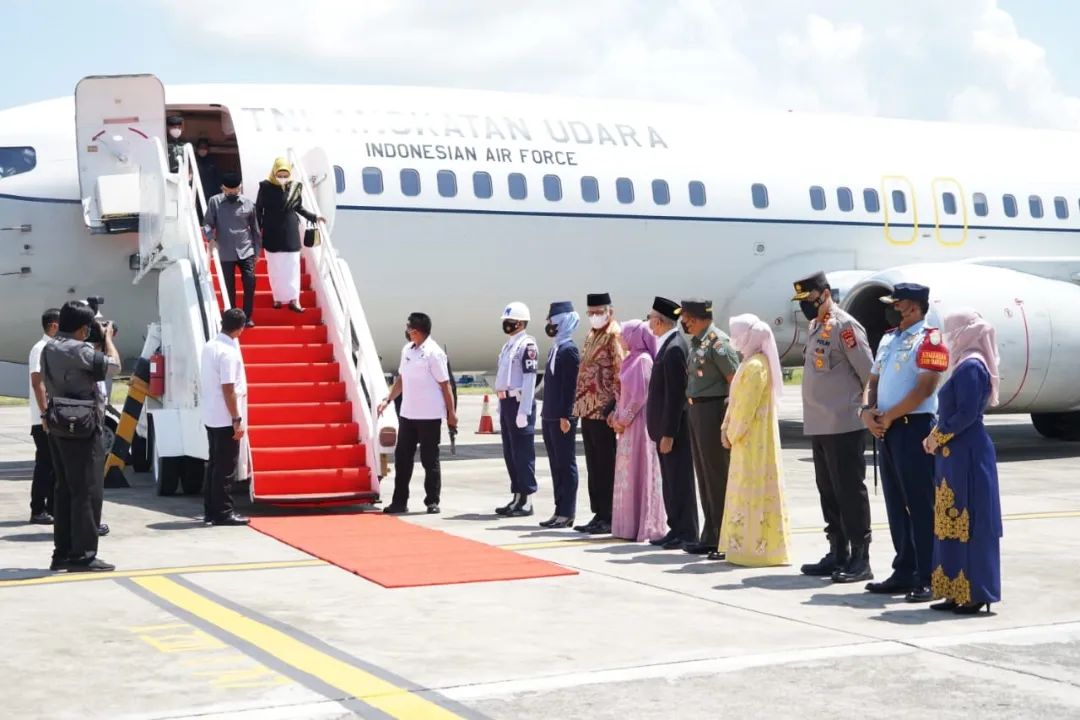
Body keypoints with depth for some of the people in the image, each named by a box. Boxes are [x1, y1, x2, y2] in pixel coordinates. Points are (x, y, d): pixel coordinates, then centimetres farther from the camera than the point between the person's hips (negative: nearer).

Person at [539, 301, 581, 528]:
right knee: (556, 465, 12)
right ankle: (560, 511, 17)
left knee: (566, 465, -4)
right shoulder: (556, 348, 15)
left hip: (562, 418, -10)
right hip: (550, 417, 10)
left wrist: (565, 416, -21)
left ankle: (566, 513, 0)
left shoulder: (569, 350, -13)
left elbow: (571, 385, -18)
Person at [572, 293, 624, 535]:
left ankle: (609, 519, 1)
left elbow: (621, 374, -15)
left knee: (606, 466, -4)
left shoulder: (615, 336, -10)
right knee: (593, 466, 12)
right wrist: (579, 406, 16)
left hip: (603, 412, -9)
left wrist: (615, 408, -20)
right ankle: (599, 515, 18)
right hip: (587, 410, 9)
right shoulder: (591, 336, 18)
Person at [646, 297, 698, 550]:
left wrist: (668, 433, -21)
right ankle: (676, 529, 20)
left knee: (679, 482, -3)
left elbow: (675, 395, -21)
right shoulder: (669, 345, 13)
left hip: (673, 428, -10)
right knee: (671, 481, 13)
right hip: (665, 427, 10)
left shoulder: (674, 349, -18)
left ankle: (686, 534, 3)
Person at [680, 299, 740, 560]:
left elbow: (735, 381, -17)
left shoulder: (717, 342, -13)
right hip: (696, 411, 9)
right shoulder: (696, 342, 14)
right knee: (704, 476, 13)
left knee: (718, 477, -4)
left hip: (713, 410, -9)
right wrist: (693, 409, 12)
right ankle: (710, 538, 21)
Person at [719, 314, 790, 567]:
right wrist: (726, 429, 7)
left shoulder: (755, 366, -17)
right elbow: (736, 401, 15)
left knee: (754, 489, -6)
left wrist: (732, 434, -11)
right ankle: (748, 546, 17)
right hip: (746, 438, 10)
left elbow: (746, 406, -18)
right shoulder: (748, 364, 14)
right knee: (746, 490, 12)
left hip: (754, 439, -10)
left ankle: (757, 548, -2)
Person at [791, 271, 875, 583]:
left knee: (850, 493, -4)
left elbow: (870, 374, -13)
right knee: (828, 493, 14)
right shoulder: (816, 327, 16)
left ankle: (860, 560, 1)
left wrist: (868, 411, -5)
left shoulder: (844, 326, -12)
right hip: (818, 426, 9)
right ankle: (838, 554, 22)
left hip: (844, 426, -9)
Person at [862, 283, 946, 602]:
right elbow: (874, 380, 20)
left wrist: (888, 416, -13)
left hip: (914, 427, -8)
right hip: (886, 429, 8)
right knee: (895, 503, 12)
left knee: (920, 504, -6)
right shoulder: (888, 338, 17)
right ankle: (903, 573, 20)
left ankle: (928, 579, -3)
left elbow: (925, 388, -17)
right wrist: (867, 411, 1)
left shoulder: (929, 339, -8)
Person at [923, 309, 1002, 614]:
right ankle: (958, 592, 15)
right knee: (953, 523, 11)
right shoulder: (964, 366, 16)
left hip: (968, 456, -10)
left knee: (970, 523, -6)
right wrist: (936, 437, 4)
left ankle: (976, 593, -1)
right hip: (956, 456, 10)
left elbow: (966, 414, -21)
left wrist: (938, 437, -10)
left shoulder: (972, 366, -14)